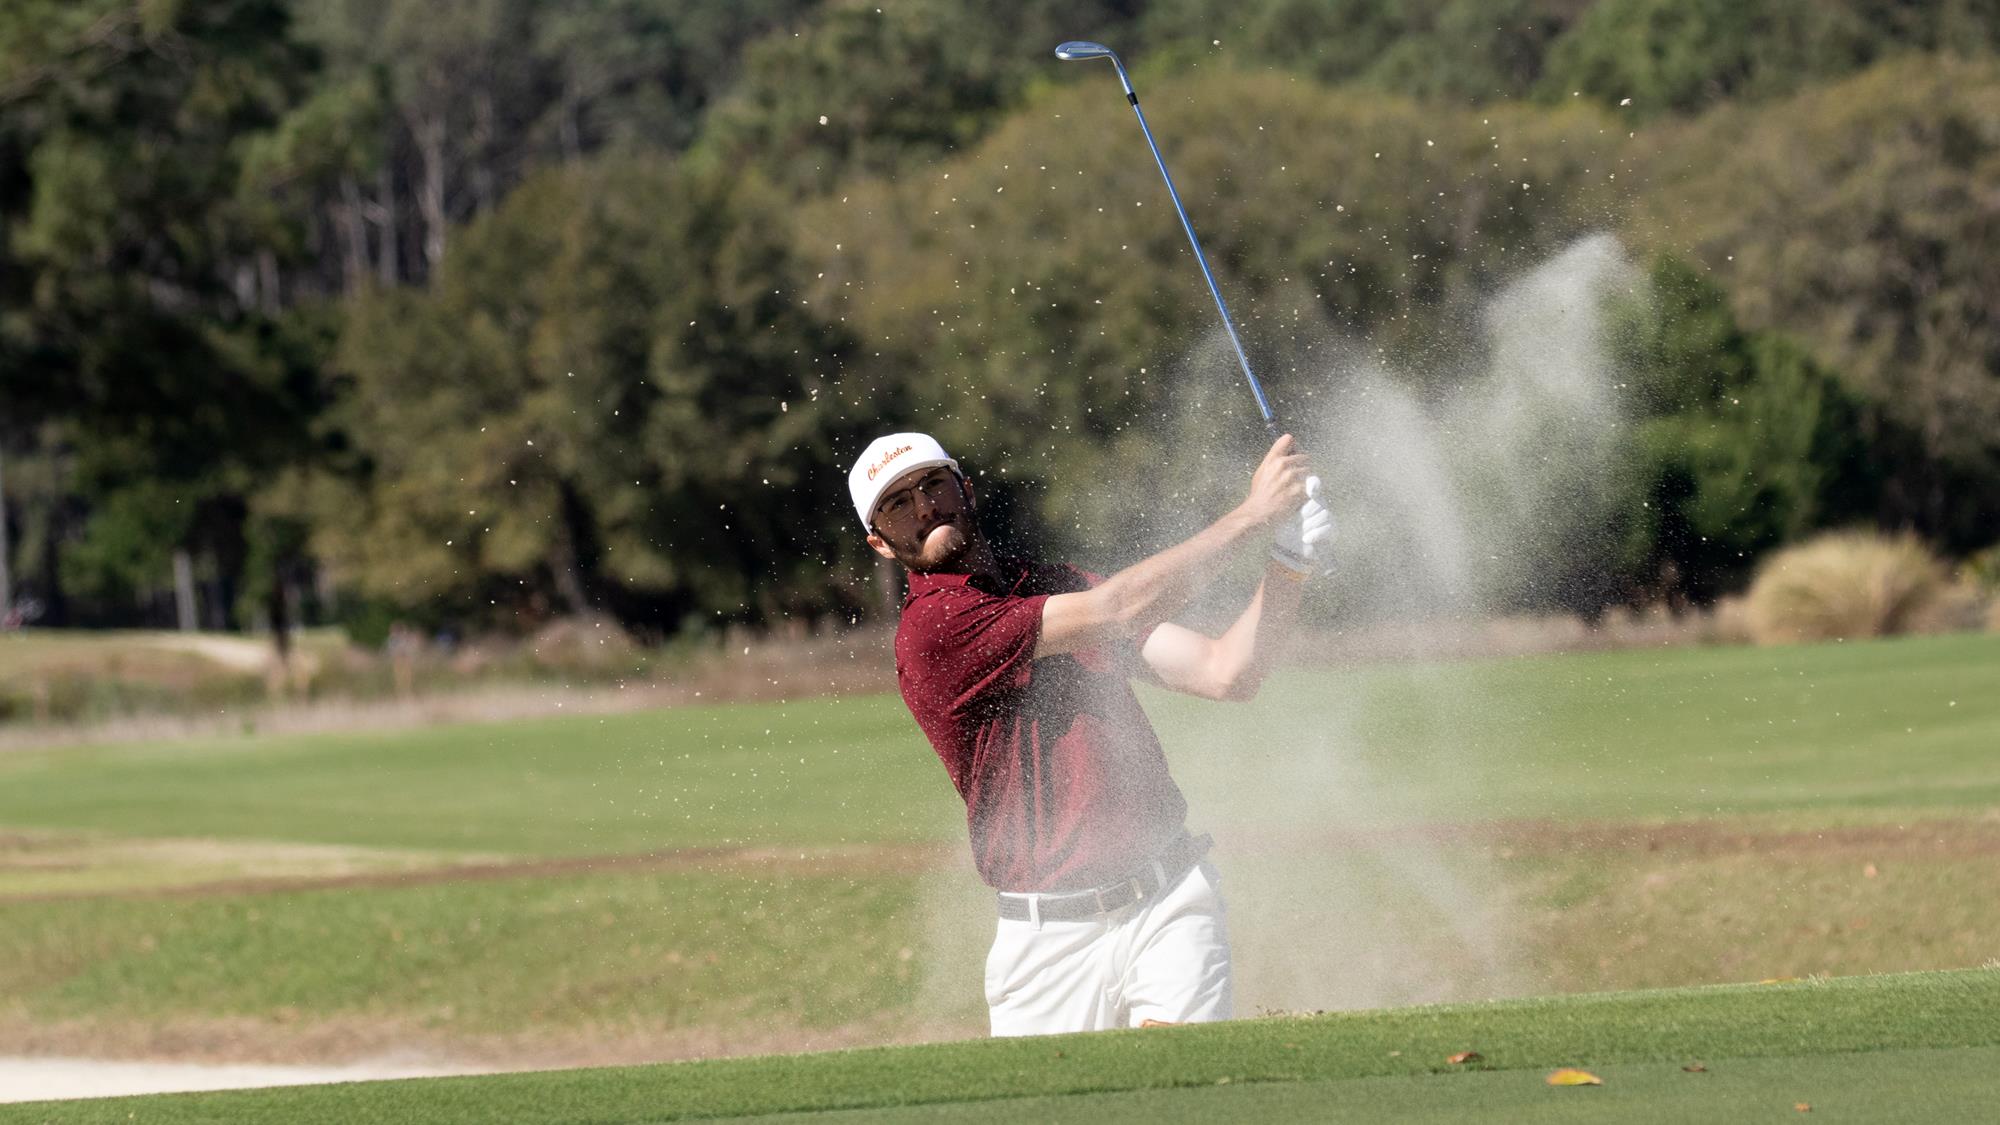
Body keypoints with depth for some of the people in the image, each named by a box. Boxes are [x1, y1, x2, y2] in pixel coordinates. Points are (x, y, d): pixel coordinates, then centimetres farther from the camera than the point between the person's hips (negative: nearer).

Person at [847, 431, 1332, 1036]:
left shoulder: (1056, 583, 14)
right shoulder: (930, 628, -9)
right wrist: (1253, 515, -14)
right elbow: (1113, 614, -17)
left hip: (1170, 901, 3)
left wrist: (1288, 566, -9)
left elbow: (1223, 673, 7)